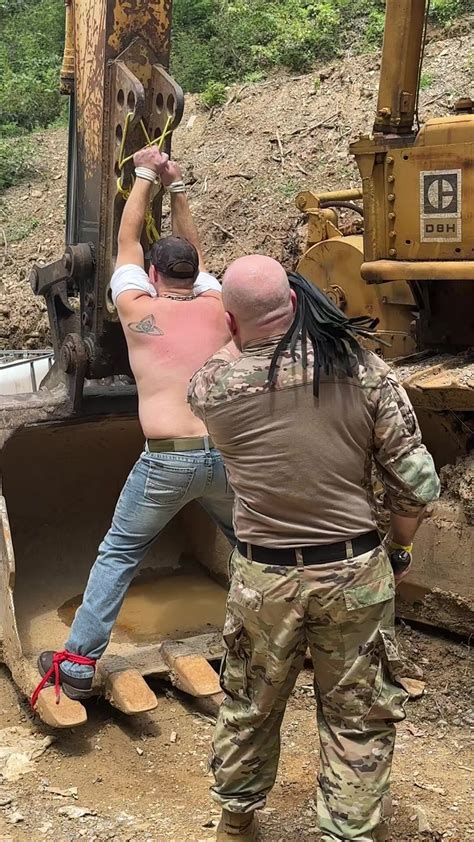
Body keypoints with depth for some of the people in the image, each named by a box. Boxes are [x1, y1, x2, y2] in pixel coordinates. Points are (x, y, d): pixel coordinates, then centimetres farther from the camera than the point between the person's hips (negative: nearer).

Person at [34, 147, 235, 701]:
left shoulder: (137, 308, 4)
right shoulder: (216, 307, 10)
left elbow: (128, 241, 19)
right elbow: (193, 252, 29)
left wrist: (146, 176, 30)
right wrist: (175, 186, 33)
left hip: (168, 459, -2)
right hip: (227, 453, 3)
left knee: (117, 556, 13)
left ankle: (77, 664, 13)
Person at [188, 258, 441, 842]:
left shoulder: (211, 386, -11)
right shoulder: (363, 370, -11)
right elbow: (417, 481, -9)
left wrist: (236, 347, 28)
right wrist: (397, 544, 8)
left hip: (262, 577, 1)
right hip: (355, 572, -1)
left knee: (249, 706, 22)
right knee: (359, 719, 14)